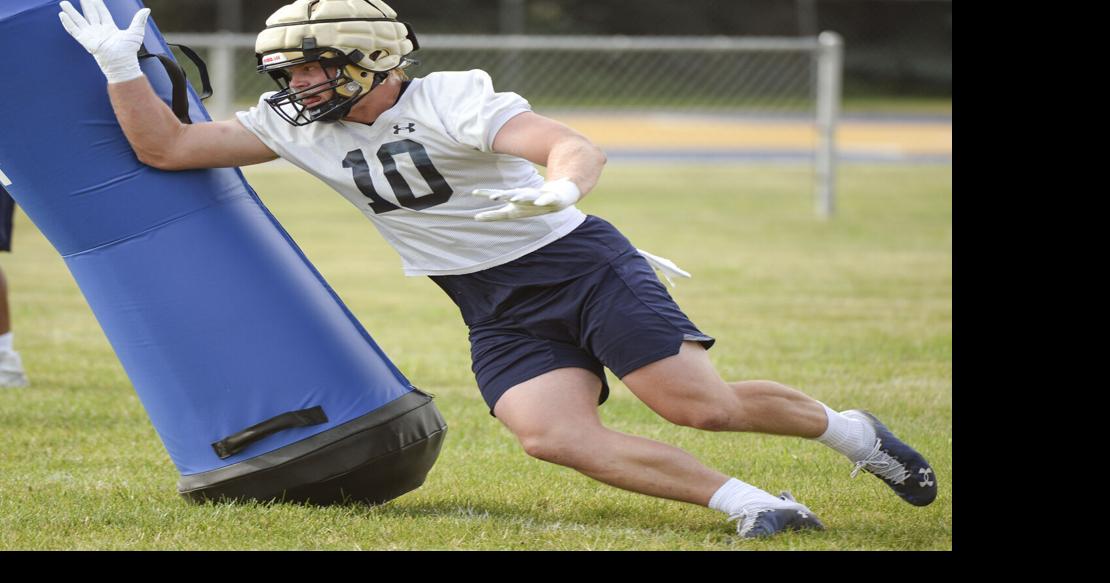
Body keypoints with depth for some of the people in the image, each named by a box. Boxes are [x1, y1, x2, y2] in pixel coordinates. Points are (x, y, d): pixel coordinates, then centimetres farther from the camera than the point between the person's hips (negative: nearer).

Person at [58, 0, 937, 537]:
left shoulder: (453, 102, -18)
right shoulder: (297, 127, 0)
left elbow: (579, 149, -30)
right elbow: (166, 148, 2)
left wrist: (558, 189, -53)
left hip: (575, 262, -5)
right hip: (498, 312, 5)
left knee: (701, 406, -13)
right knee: (552, 436, -22)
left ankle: (846, 429, 16)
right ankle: (749, 507, -15)